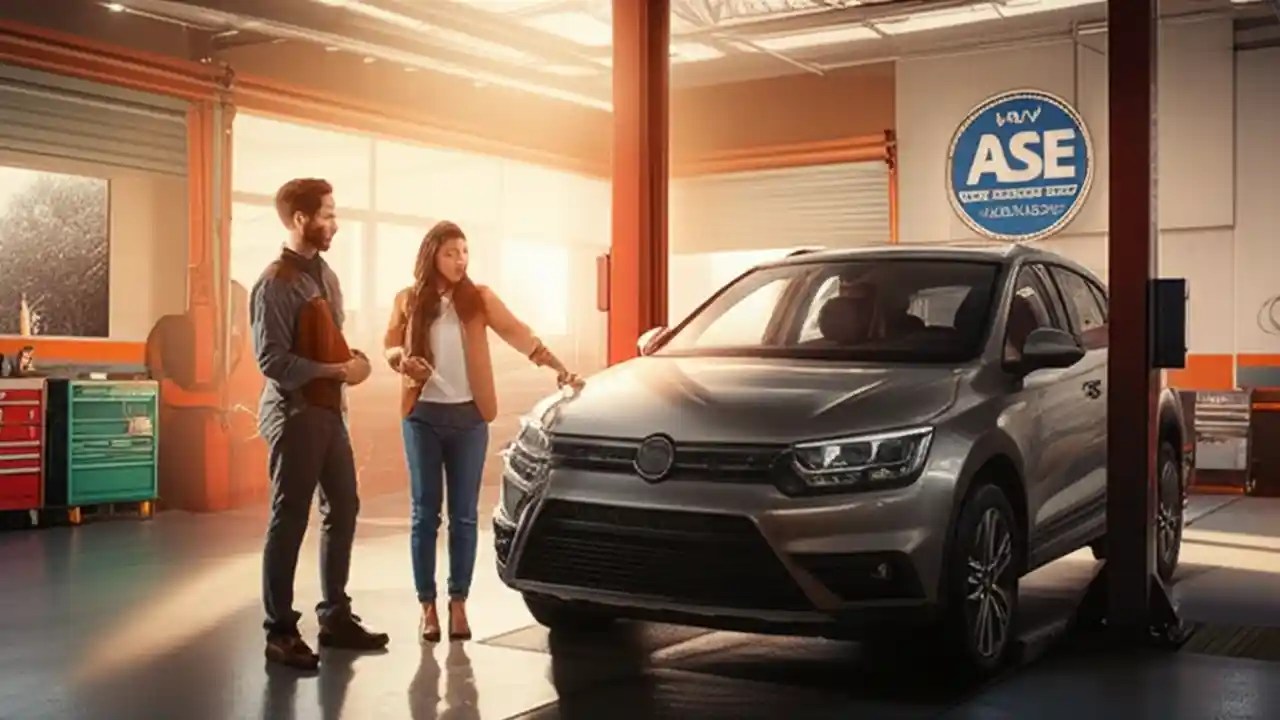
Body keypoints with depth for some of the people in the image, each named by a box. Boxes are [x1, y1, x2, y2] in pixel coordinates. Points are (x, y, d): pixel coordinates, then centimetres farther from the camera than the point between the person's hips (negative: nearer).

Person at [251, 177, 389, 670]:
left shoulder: (324, 274, 13)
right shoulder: (276, 283, -14)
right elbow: (272, 360, -20)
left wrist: (354, 360, -1)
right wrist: (338, 372, -19)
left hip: (330, 410, 9)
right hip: (294, 414, -9)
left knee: (343, 509, 14)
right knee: (289, 521, -2)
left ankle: (335, 616, 26)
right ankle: (280, 633, 8)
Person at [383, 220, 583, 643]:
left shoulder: (479, 298, 2)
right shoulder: (408, 300, 3)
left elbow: (518, 335, -5)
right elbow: (390, 345, 11)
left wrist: (558, 368, -16)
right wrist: (404, 361, -12)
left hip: (469, 417, 0)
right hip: (423, 416, 0)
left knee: (464, 514, 2)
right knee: (425, 513, 2)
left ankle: (458, 603, 10)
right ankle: (428, 605, 10)